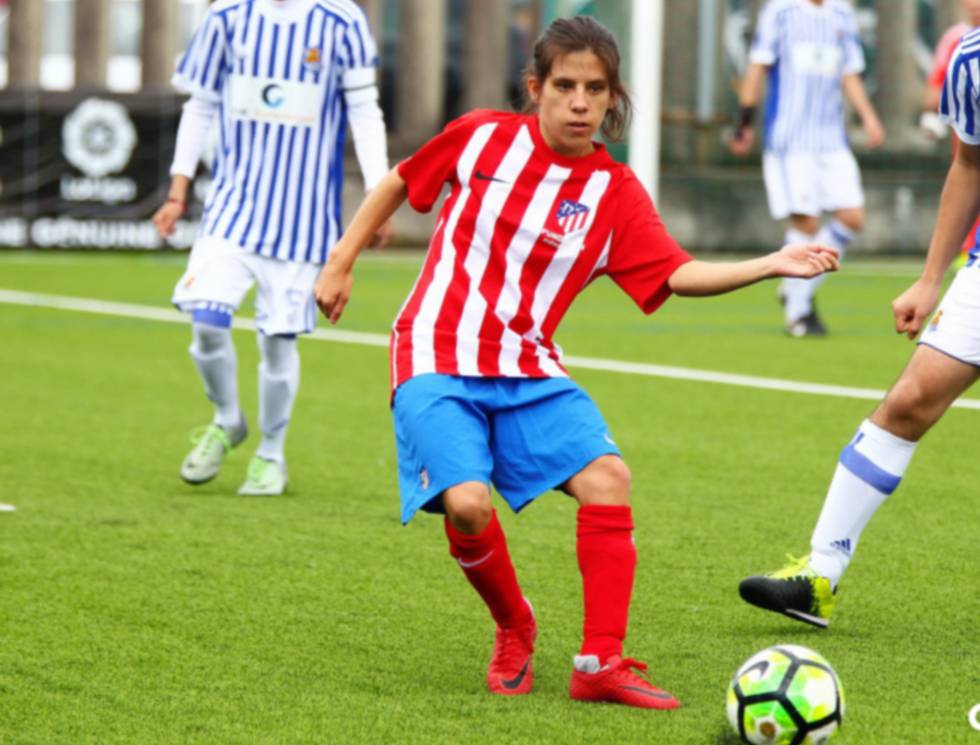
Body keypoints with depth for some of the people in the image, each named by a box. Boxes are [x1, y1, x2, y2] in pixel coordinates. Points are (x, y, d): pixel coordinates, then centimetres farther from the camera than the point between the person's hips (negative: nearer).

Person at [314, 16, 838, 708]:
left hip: (528, 373, 2)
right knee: (468, 502, -24)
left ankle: (601, 663, -12)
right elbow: (398, 183, 14)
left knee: (607, 475, -20)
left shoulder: (615, 191, 0)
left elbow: (677, 273, -11)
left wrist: (770, 265, -24)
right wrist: (342, 263, 15)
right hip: (437, 359, -2)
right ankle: (515, 631, 6)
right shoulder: (482, 137, -2)